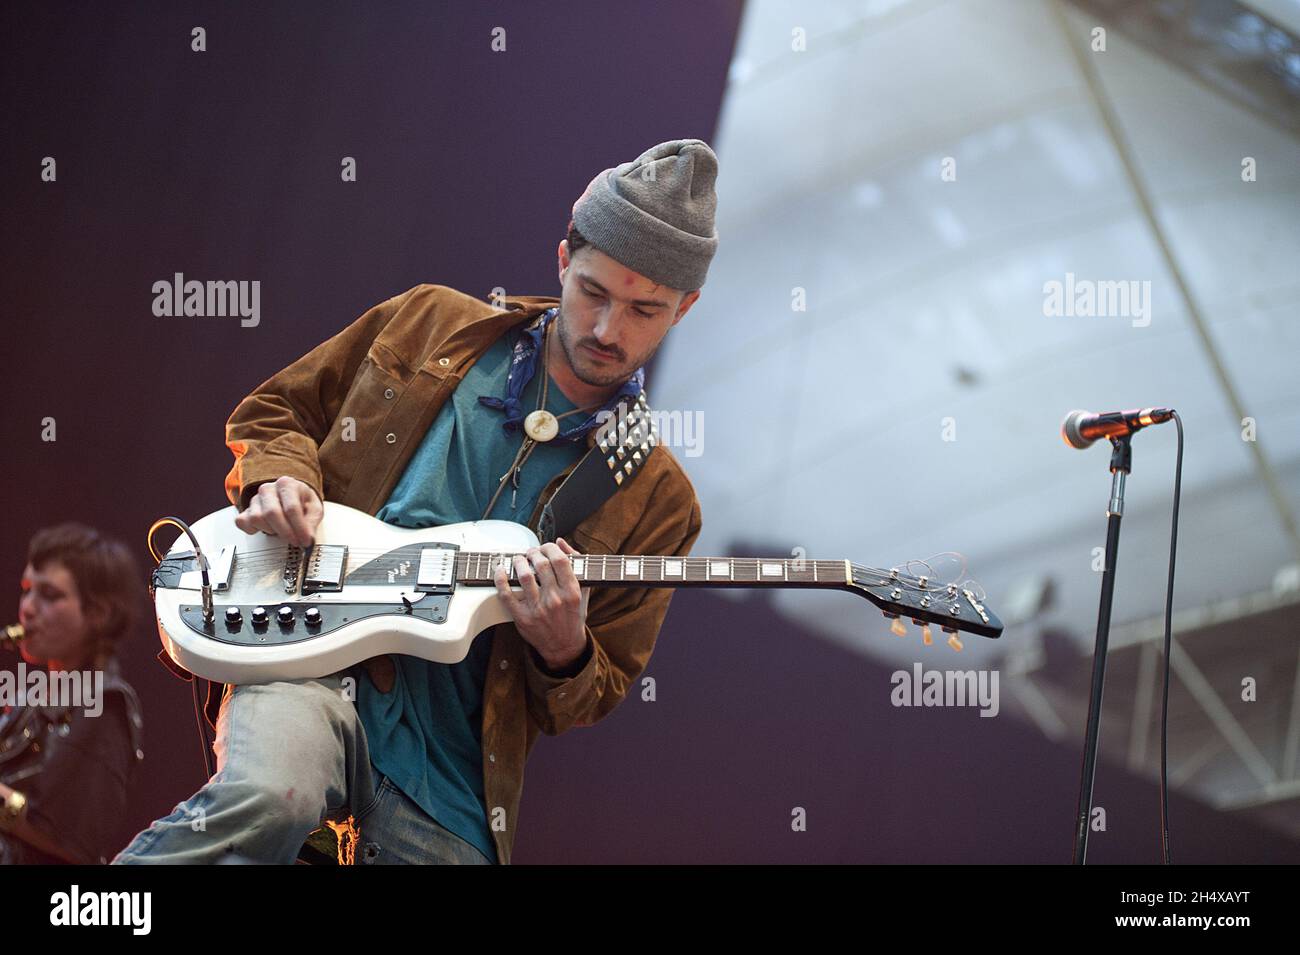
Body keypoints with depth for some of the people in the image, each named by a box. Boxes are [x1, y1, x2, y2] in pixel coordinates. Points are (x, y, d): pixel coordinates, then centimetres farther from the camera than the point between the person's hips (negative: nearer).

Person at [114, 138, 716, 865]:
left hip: (450, 783, 2)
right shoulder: (427, 324, 10)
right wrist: (280, 478, -3)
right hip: (317, 663, -2)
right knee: (268, 799, -36)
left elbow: (598, 696, 11)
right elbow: (270, 413, 20)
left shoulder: (658, 500, 7)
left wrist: (566, 655, -13)